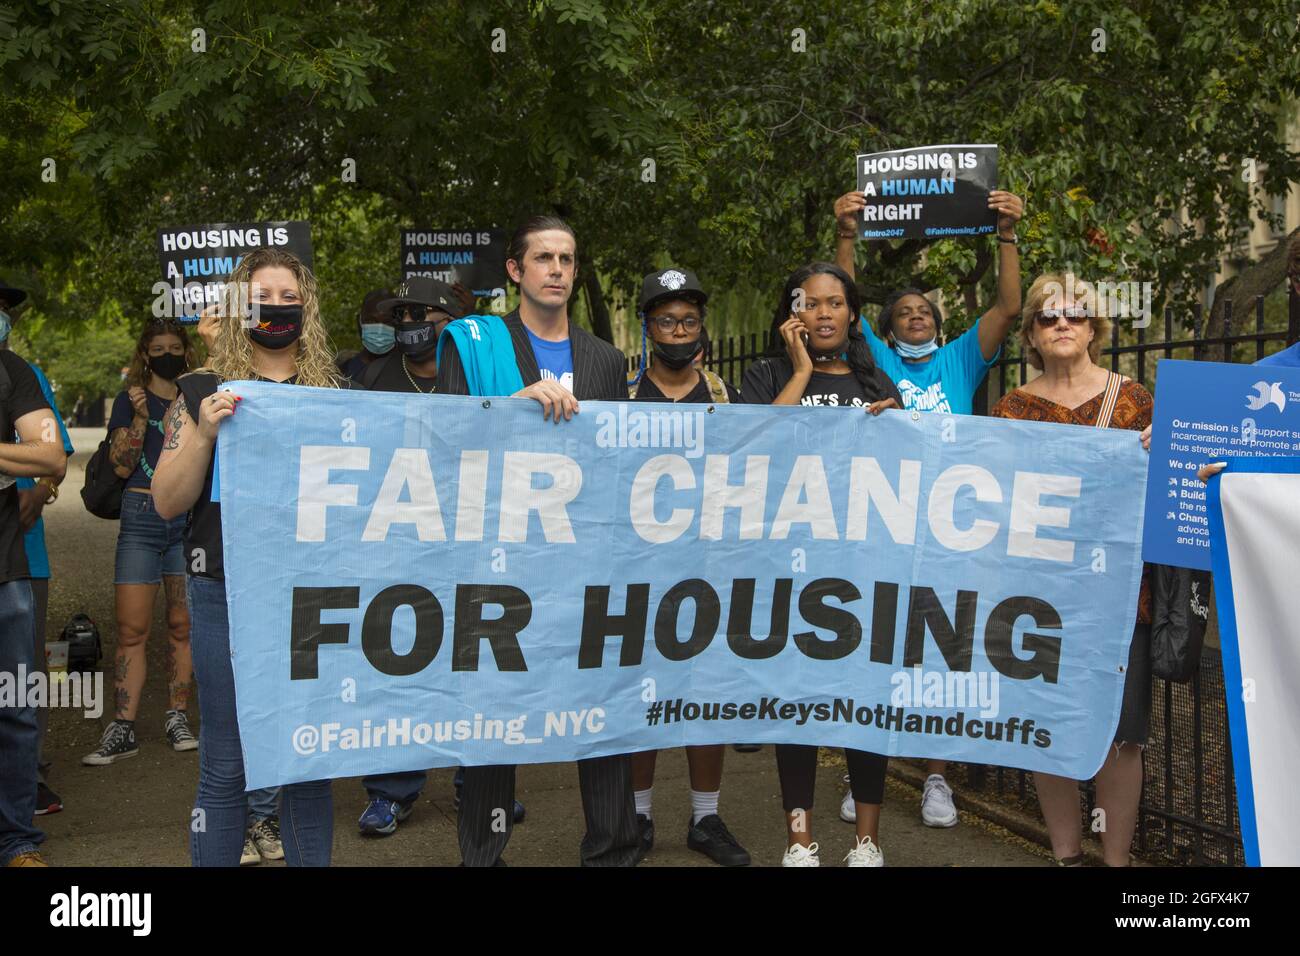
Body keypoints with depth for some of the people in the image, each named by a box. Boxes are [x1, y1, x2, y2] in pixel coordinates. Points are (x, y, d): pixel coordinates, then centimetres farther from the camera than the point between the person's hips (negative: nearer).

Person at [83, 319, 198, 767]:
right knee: (132, 628, -4)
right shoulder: (130, 400, 6)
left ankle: (177, 717, 13)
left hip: (189, 518, 1)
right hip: (141, 517, -1)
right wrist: (140, 417, -14)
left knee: (182, 625, 4)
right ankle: (122, 729, -1)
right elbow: (121, 465, -3)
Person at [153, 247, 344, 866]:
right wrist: (204, 433, -13)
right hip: (226, 592, -1)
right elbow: (167, 503, 1)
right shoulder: (203, 392, 5)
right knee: (226, 765, 4)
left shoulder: (336, 394, 8)